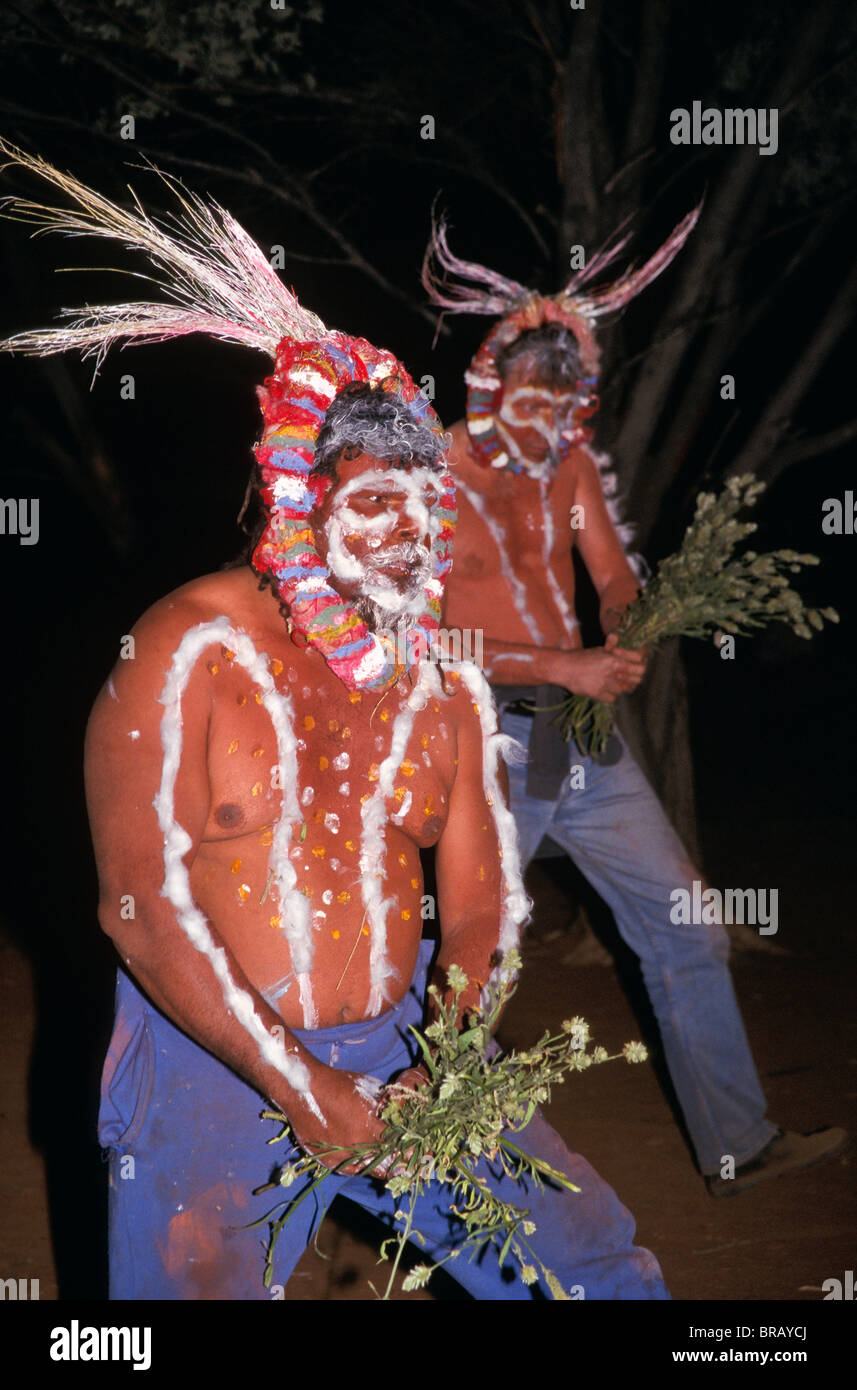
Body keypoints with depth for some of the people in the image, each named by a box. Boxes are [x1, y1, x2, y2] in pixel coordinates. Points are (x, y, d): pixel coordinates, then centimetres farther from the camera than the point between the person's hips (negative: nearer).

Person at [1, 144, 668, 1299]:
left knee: (598, 1262, 6)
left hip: (402, 1043, 4)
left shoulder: (447, 683, 2)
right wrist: (296, 1086, -18)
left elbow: (477, 896, 4)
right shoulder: (190, 650, -12)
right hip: (212, 1066, -4)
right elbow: (141, 904, -16)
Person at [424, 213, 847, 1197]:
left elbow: (616, 579, 11)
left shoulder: (572, 467, 7)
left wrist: (622, 642, -14)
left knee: (685, 927, 8)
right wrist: (561, 666, -21)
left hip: (582, 732, 6)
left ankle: (737, 1147, 19)